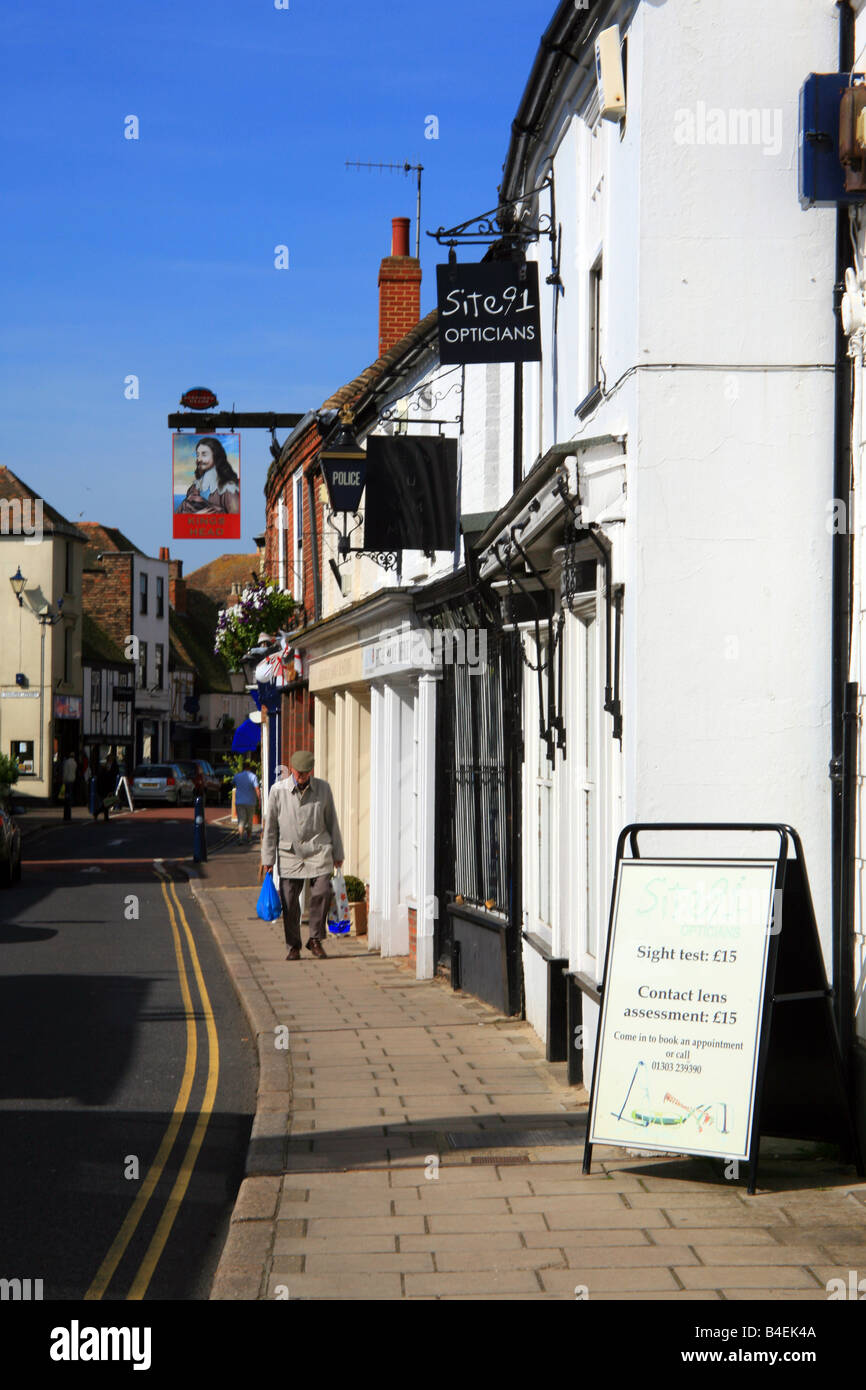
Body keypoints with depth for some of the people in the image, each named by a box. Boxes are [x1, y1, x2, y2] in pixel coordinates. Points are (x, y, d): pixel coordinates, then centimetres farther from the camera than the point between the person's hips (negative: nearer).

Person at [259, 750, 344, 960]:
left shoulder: (323, 788, 1)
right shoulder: (278, 790, -3)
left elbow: (332, 823, 10)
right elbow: (270, 827, 2)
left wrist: (338, 854, 12)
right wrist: (267, 859, 1)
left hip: (318, 850, 0)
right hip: (290, 853, 0)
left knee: (322, 892, -15)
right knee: (289, 901, -3)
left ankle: (315, 940, 2)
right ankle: (293, 947, 10)